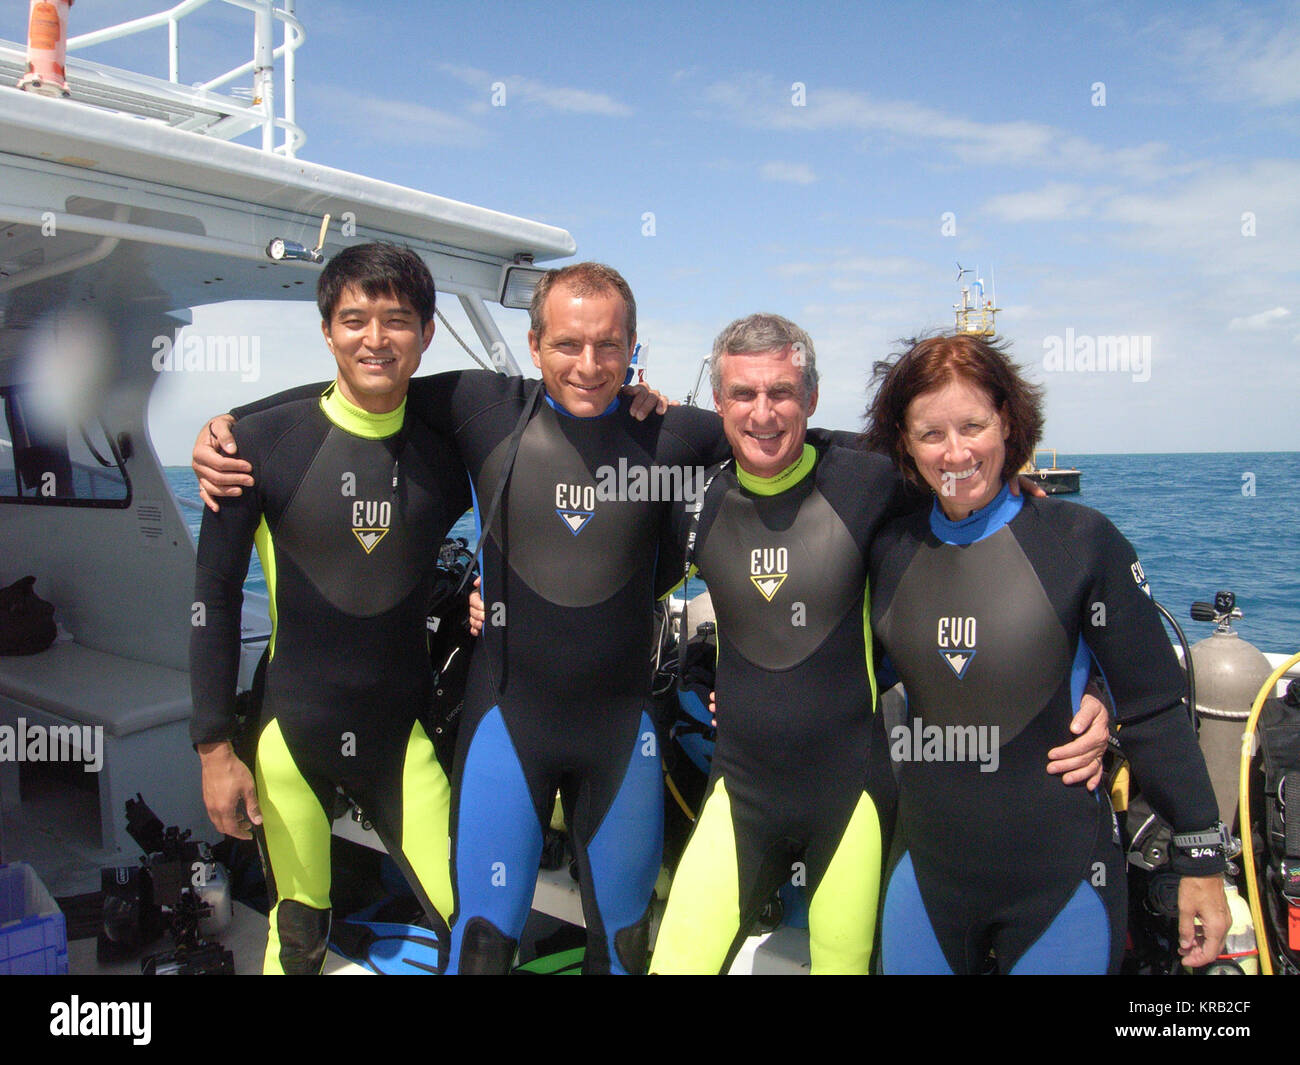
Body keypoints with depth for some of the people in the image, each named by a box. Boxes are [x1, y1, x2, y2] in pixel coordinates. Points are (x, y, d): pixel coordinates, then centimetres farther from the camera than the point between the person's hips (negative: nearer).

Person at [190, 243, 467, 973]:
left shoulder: (446, 450, -1)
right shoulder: (265, 441, -7)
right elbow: (214, 594, -4)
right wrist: (215, 747, -4)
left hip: (403, 733, 2)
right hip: (292, 730, -1)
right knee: (299, 939, 11)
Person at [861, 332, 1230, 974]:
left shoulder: (1080, 540, -11)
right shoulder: (889, 551, -2)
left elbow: (1153, 709, -6)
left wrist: (1199, 859, -4)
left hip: (1062, 879, -3)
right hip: (926, 872, 3)